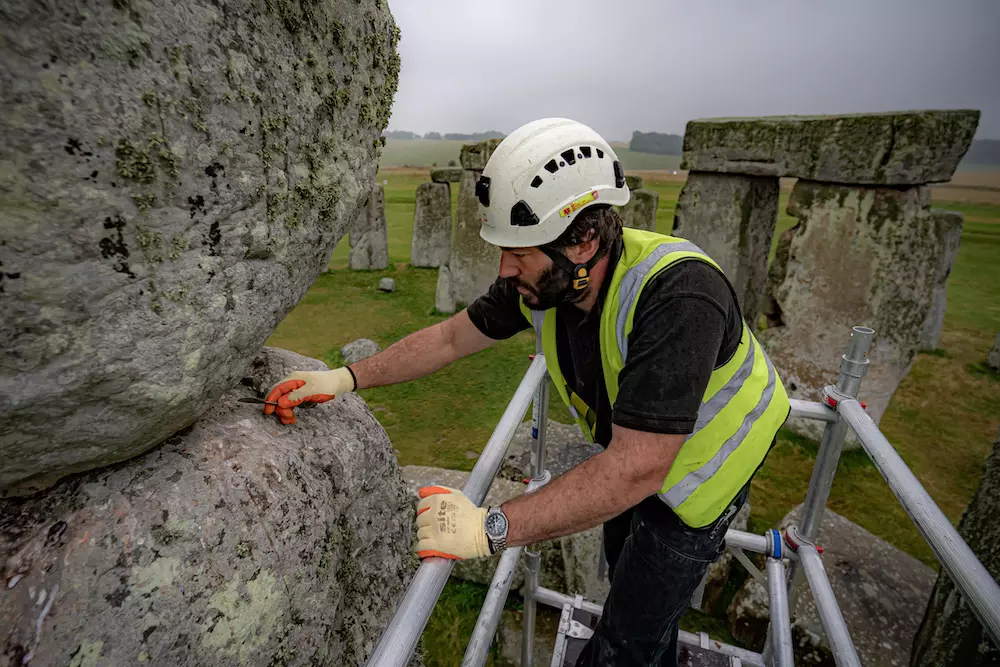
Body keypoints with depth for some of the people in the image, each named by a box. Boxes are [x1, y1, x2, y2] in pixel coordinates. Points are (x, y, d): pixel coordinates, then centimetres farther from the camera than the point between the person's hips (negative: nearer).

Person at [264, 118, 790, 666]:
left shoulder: (678, 294, -41)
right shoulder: (543, 280, -20)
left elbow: (636, 467, -44)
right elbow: (451, 338, -10)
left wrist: (491, 528, -44)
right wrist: (346, 378, -14)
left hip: (700, 465, -6)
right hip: (632, 447, 7)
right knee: (626, 569, 30)